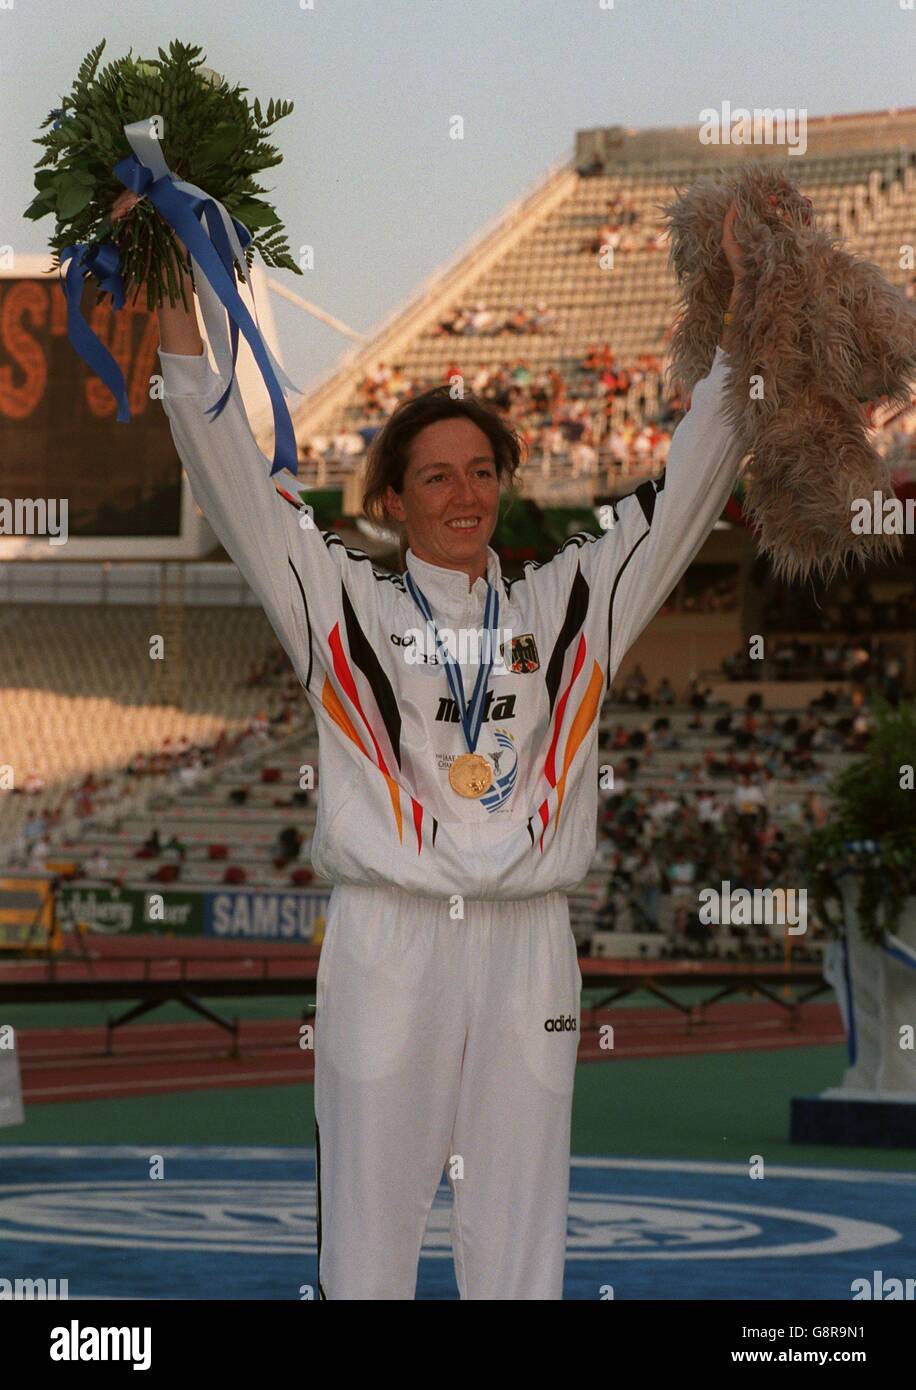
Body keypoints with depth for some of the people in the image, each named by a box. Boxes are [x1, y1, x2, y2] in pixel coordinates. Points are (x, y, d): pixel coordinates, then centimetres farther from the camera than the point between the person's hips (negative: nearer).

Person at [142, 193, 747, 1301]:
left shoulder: (565, 606, 14)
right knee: (369, 1237, -2)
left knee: (521, 1244, 4)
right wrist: (180, 319, -5)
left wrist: (740, 325, 4)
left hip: (527, 950, 2)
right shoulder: (346, 606, 9)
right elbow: (235, 484, 3)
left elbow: (683, 493, 13)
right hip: (385, 945, -2)